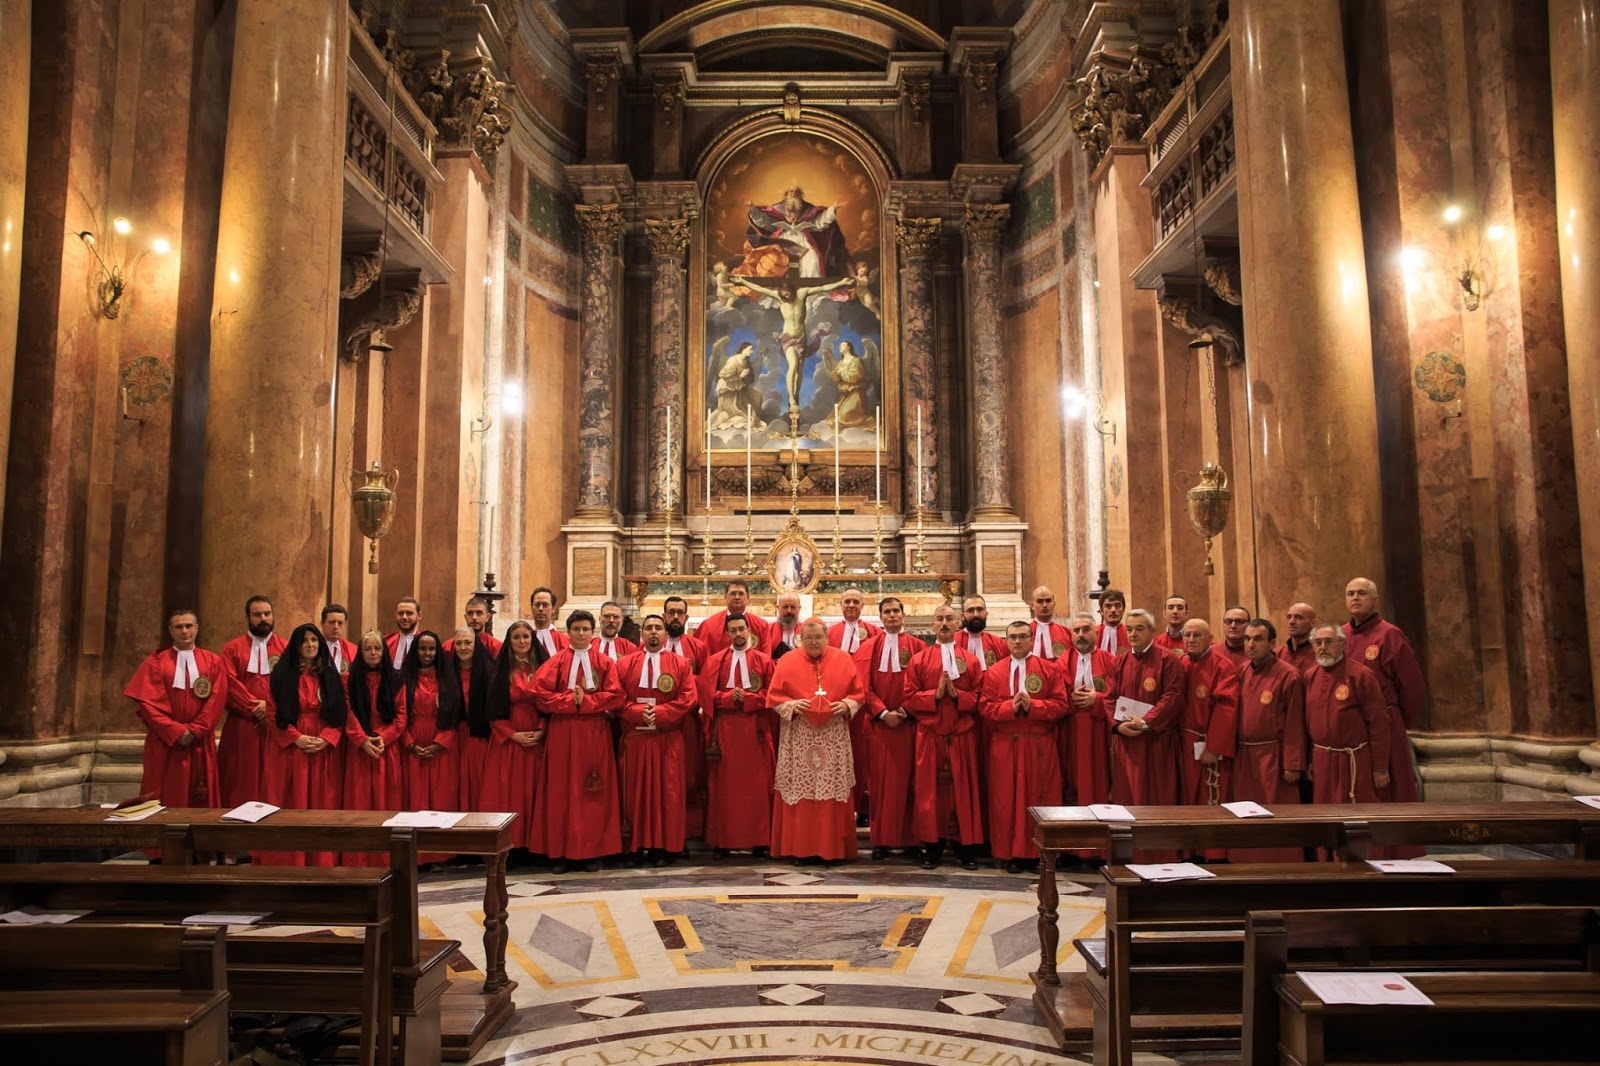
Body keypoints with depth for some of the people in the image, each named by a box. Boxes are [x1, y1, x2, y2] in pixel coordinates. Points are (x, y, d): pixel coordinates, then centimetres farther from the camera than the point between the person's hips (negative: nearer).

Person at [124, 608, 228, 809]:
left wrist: (194, 731, -13)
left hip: (200, 743, 1)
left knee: (201, 801, 3)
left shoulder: (213, 662, 7)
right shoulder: (155, 661, 4)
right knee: (165, 801, 1)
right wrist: (175, 731, -13)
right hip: (164, 743, -1)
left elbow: (216, 701, -1)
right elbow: (147, 702, -5)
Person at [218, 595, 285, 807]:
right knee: (241, 783, 3)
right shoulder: (232, 648, 6)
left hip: (276, 726, 0)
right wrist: (255, 708, -15)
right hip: (241, 727, 0)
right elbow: (230, 684, -6)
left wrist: (270, 710, -15)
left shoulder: (285, 648, 7)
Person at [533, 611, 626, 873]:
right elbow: (541, 694, -6)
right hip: (562, 734, 0)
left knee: (594, 792, 2)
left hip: (595, 734, 0)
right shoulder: (556, 662, 6)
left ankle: (593, 851, 8)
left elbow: (615, 696, -3)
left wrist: (586, 701, -14)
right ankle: (563, 851, 5)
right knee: (563, 791, 0)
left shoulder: (605, 663, 8)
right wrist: (571, 701, -16)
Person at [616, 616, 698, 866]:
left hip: (668, 739, -1)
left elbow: (688, 698, -5)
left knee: (668, 792, 0)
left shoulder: (681, 664, 5)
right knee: (637, 791, 3)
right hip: (635, 738, 1)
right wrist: (638, 712, -16)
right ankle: (641, 845, 10)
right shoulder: (625, 664, 9)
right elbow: (618, 698, 1)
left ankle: (665, 846, 6)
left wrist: (659, 713, -14)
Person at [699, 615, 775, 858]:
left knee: (757, 785, 0)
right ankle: (722, 841, 5)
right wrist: (729, 698, -15)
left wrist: (747, 699, -13)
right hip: (724, 729, 0)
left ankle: (758, 841, 5)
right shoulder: (715, 661, 9)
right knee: (724, 785, 1)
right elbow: (707, 693, 0)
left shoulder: (764, 660, 8)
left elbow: (770, 693, 1)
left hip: (754, 729, 0)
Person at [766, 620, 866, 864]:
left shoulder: (843, 660, 6)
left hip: (834, 737, 1)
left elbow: (858, 692, 8)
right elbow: (774, 696, 3)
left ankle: (834, 849, 10)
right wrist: (792, 705, -14)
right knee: (800, 792, -1)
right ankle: (801, 849, 8)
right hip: (799, 738, -1)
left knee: (834, 790, 1)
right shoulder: (787, 661, 4)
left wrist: (846, 705, -11)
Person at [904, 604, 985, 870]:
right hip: (929, 736, 0)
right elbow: (910, 698, 0)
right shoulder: (919, 660, 6)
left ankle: (966, 847, 12)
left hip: (962, 736, 1)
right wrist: (935, 694, -14)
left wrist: (956, 694, -14)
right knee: (930, 790, 2)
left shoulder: (970, 660, 8)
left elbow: (979, 698, 1)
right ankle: (932, 846, 10)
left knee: (963, 790, 3)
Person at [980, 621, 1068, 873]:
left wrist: (1032, 706, -17)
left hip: (1040, 746, -1)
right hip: (1005, 746, 1)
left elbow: (1060, 705, -3)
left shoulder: (1049, 669, 3)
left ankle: (1039, 852, 12)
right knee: (1007, 800, 2)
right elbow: (985, 707, 0)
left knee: (1040, 798, 2)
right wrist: (1010, 707, -16)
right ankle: (1011, 854, 10)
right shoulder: (994, 672, 6)